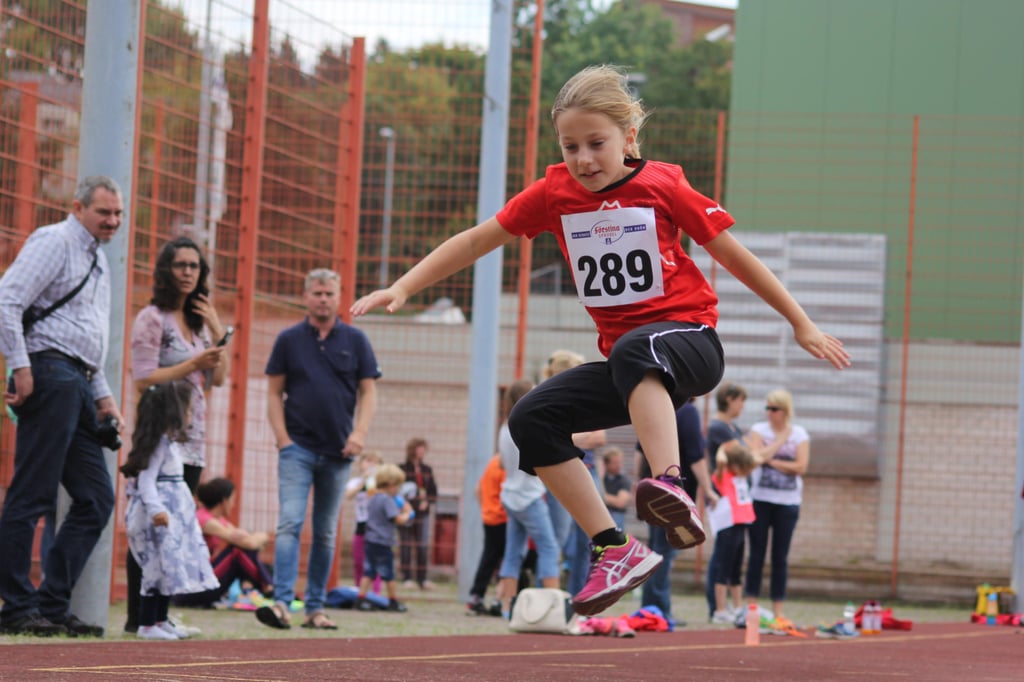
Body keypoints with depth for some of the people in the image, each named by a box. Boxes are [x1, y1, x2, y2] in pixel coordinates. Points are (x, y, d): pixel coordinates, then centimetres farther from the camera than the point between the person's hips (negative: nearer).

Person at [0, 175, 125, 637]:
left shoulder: (98, 260, 24)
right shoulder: (54, 243, -5)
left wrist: (103, 395, 23)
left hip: (78, 386, 10)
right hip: (49, 375, -10)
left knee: (96, 499, 4)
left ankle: (53, 604, 6)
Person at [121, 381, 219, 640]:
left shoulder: (171, 443, 16)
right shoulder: (160, 444, -15)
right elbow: (146, 479, -23)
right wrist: (155, 509, -34)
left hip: (173, 513, 10)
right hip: (161, 515, -10)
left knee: (168, 568, 13)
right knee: (160, 566, -9)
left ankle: (161, 620, 21)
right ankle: (146, 625, -6)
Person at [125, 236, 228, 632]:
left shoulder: (197, 321, 17)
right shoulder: (152, 319, -5)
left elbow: (217, 378, 14)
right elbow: (143, 380, -13)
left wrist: (218, 334, 3)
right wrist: (193, 364, -14)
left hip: (191, 439, 7)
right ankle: (138, 617, -8)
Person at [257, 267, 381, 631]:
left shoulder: (355, 340, 7)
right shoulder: (289, 340, 4)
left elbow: (368, 392, 6)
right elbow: (274, 392, 4)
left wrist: (360, 432, -8)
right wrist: (282, 437, -6)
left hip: (338, 451, 2)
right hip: (297, 448, -2)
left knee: (326, 533, 8)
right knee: (289, 524, -15)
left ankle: (315, 607, 14)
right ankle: (282, 603, -23)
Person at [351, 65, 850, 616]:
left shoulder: (664, 187, -4)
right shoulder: (553, 194, 4)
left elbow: (735, 257, 4)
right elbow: (474, 242, 10)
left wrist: (803, 326, 8)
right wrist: (401, 289, 0)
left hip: (691, 344, -6)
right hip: (623, 364, 6)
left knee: (633, 351, -39)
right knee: (531, 419, -13)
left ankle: (671, 488, -58)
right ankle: (615, 550, -13)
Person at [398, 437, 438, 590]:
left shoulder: (427, 470, 12)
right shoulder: (402, 469, -2)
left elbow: (433, 491, 14)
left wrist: (427, 501, -4)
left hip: (423, 513, 4)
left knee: (423, 546, 1)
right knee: (407, 546, -2)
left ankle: (422, 579, 5)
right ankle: (407, 578, 0)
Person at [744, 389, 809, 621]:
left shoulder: (799, 434, 5)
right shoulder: (758, 430, 4)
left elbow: (801, 467, -7)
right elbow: (757, 457, -13)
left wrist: (772, 461, -9)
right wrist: (781, 439, -11)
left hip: (788, 502, 1)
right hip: (760, 499, 0)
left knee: (780, 556, 3)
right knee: (757, 553, -1)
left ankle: (778, 610, 5)